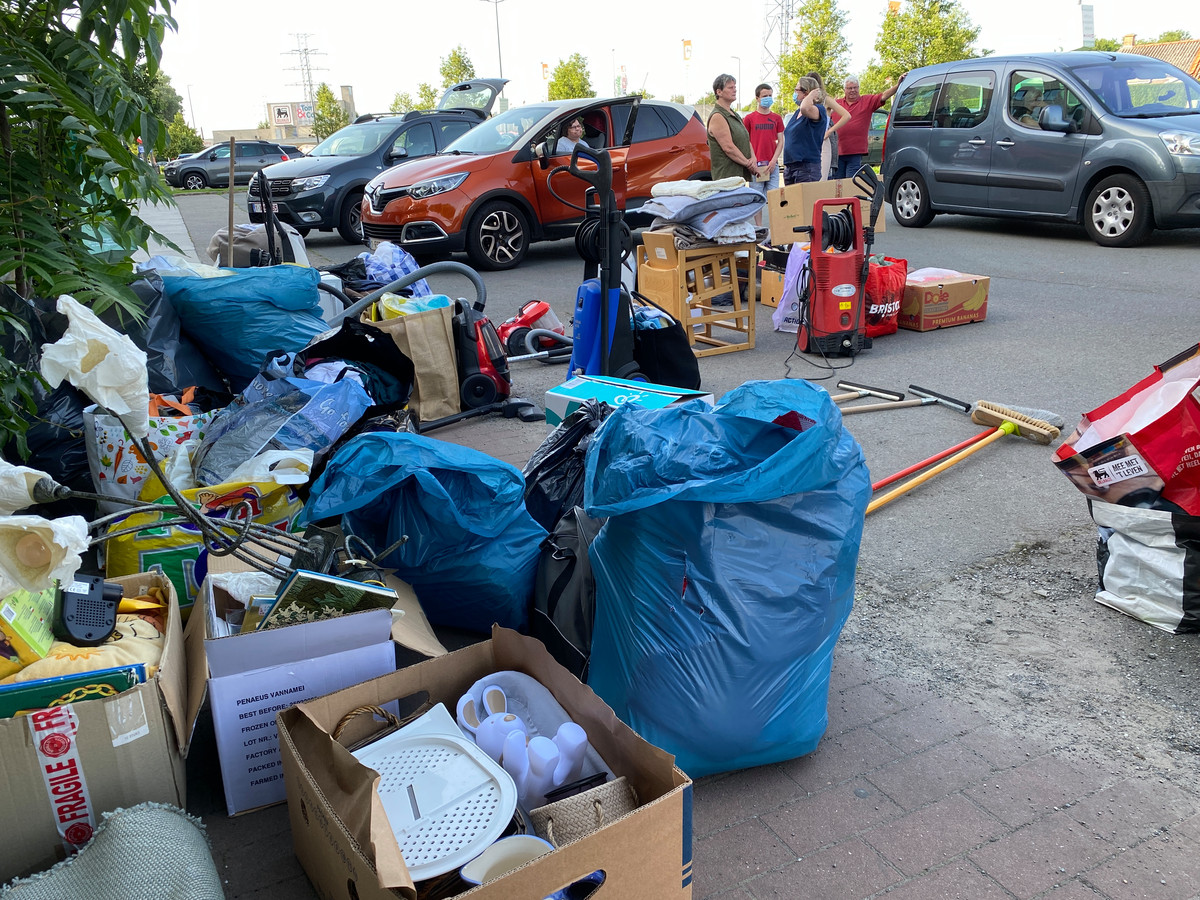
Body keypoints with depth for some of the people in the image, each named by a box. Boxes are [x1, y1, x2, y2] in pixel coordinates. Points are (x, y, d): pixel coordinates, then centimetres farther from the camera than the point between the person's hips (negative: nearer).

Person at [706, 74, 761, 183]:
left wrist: (753, 159, 0)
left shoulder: (735, 115, 21)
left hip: (741, 175, 9)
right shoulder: (717, 117, -10)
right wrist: (748, 164, -11)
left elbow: (747, 140, 21)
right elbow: (728, 148, -17)